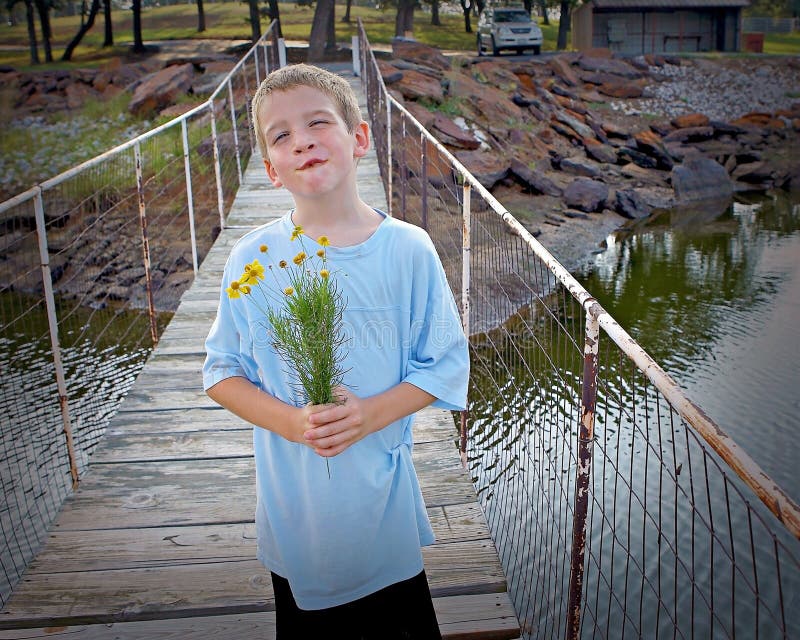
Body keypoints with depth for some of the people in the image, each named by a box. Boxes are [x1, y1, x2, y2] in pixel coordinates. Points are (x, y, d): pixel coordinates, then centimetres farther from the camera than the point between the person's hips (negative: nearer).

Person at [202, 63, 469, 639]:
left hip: (382, 490, 0)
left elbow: (446, 364, -5)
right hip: (293, 500, 1)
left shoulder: (409, 250, -10)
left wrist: (371, 413, -20)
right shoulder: (253, 260, -9)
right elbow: (223, 371, -1)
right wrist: (290, 421, -18)